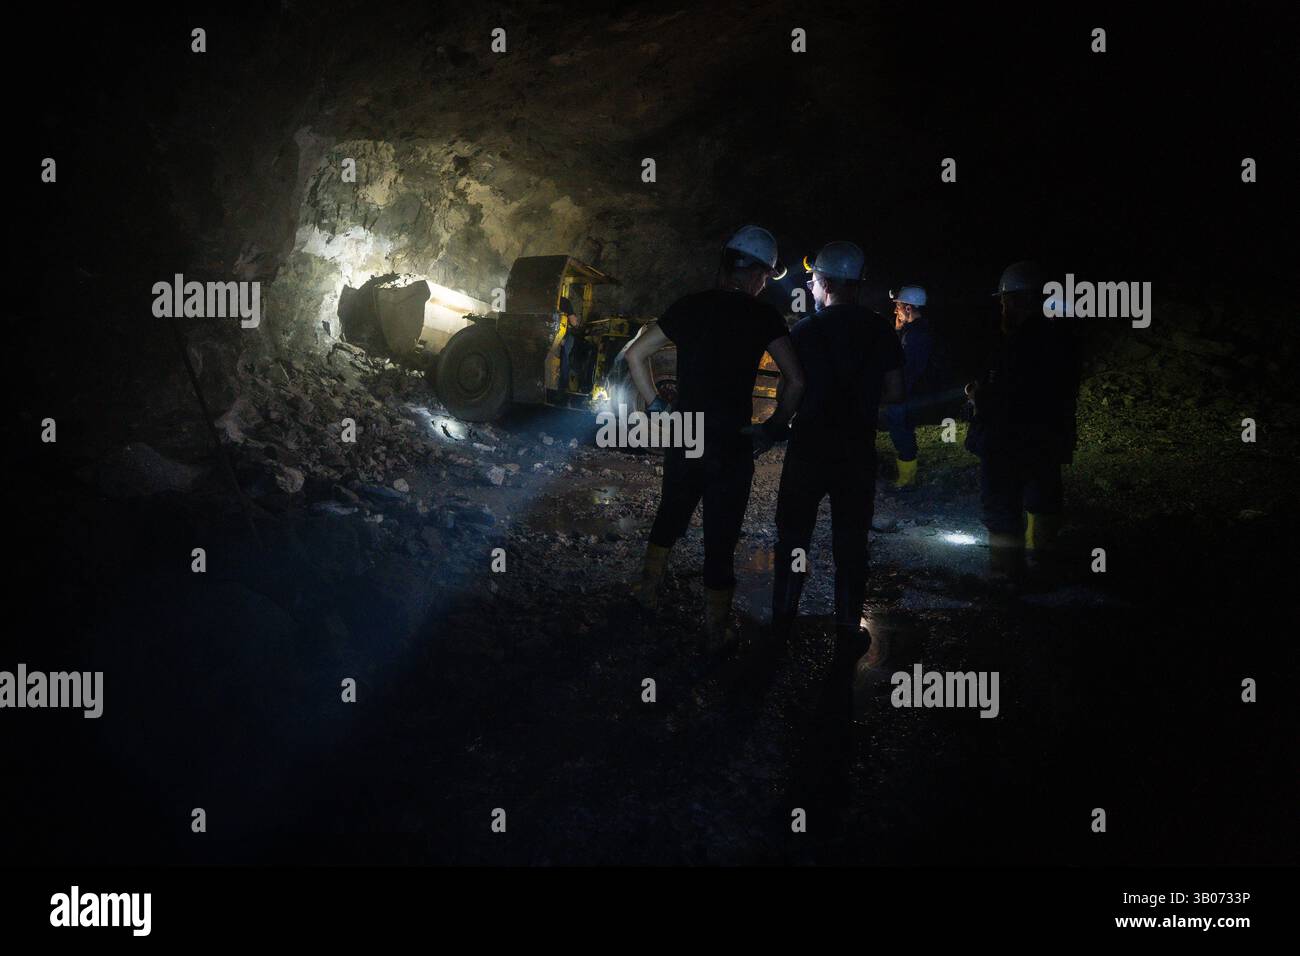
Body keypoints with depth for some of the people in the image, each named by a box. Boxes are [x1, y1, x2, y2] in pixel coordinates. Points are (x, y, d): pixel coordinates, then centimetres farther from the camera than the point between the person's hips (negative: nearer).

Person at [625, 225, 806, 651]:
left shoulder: (689, 306, 2)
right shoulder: (762, 316, -8)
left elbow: (635, 354, 4)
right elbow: (795, 381, -16)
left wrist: (655, 406, 9)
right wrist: (773, 428, -4)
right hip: (731, 443, -4)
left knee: (672, 513, 26)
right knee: (721, 537, 5)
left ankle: (649, 585, 39)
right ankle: (716, 629, 12)